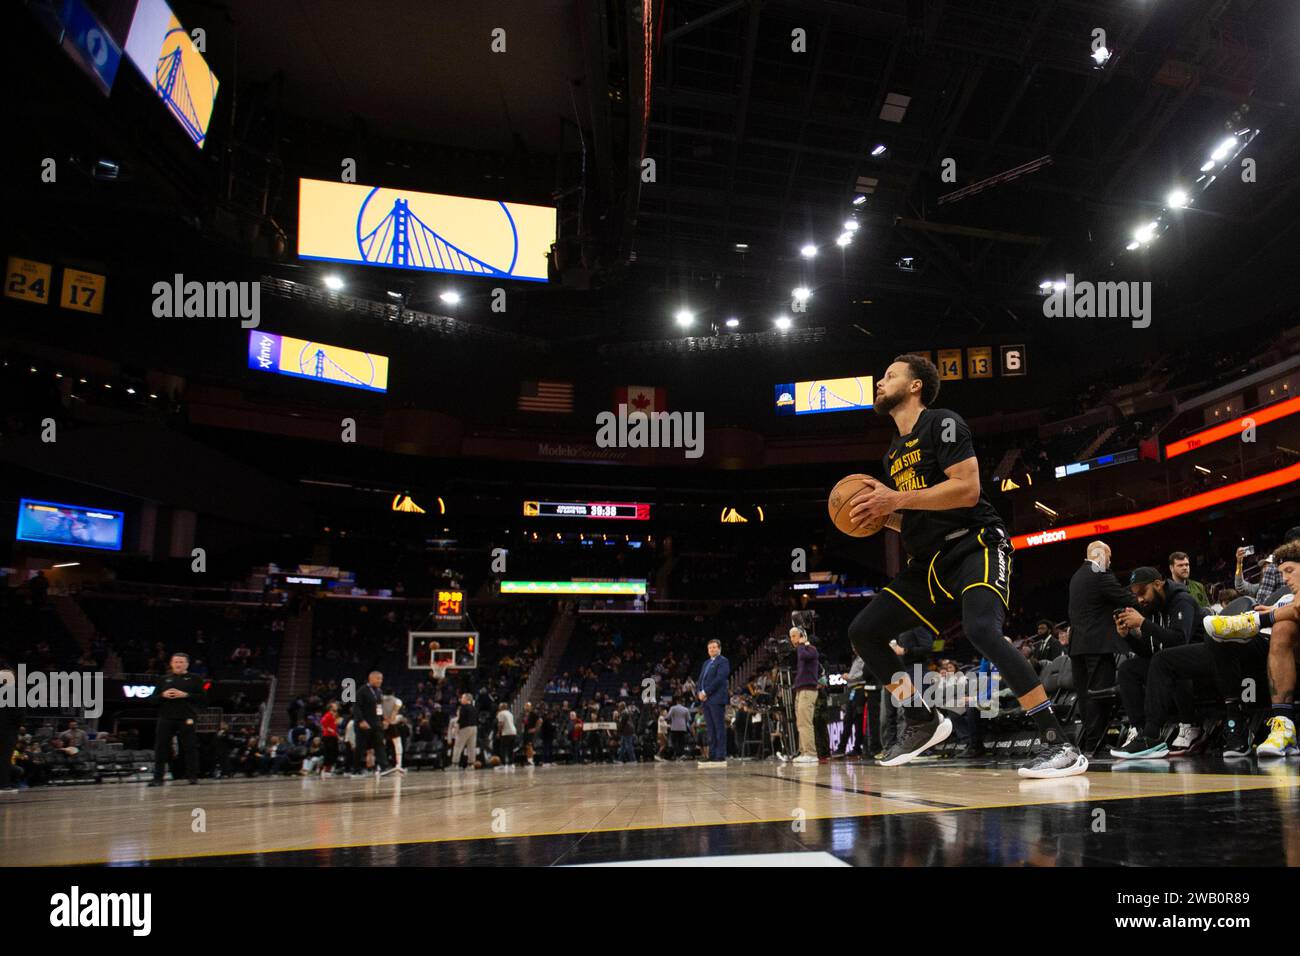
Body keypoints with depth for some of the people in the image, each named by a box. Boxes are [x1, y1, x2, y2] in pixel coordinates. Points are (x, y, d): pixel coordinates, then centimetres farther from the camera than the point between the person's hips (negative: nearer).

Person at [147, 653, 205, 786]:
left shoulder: (195, 679, 6)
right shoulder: (164, 680, 17)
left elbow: (201, 697, -2)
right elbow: (152, 699, 14)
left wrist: (185, 695, -14)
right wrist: (163, 695, -7)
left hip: (186, 719, -3)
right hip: (166, 718, 3)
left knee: (190, 747, -2)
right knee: (161, 748, 1)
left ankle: (192, 776, 4)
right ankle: (158, 777, 9)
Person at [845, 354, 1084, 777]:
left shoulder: (943, 423, -6)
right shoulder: (894, 453, 19)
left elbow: (967, 489, -19)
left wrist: (897, 499, -19)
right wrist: (881, 514, 6)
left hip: (975, 545, -9)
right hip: (931, 562, 9)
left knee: (981, 629, -34)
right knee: (863, 631, 3)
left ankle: (1060, 744, -25)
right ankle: (922, 722, 16)